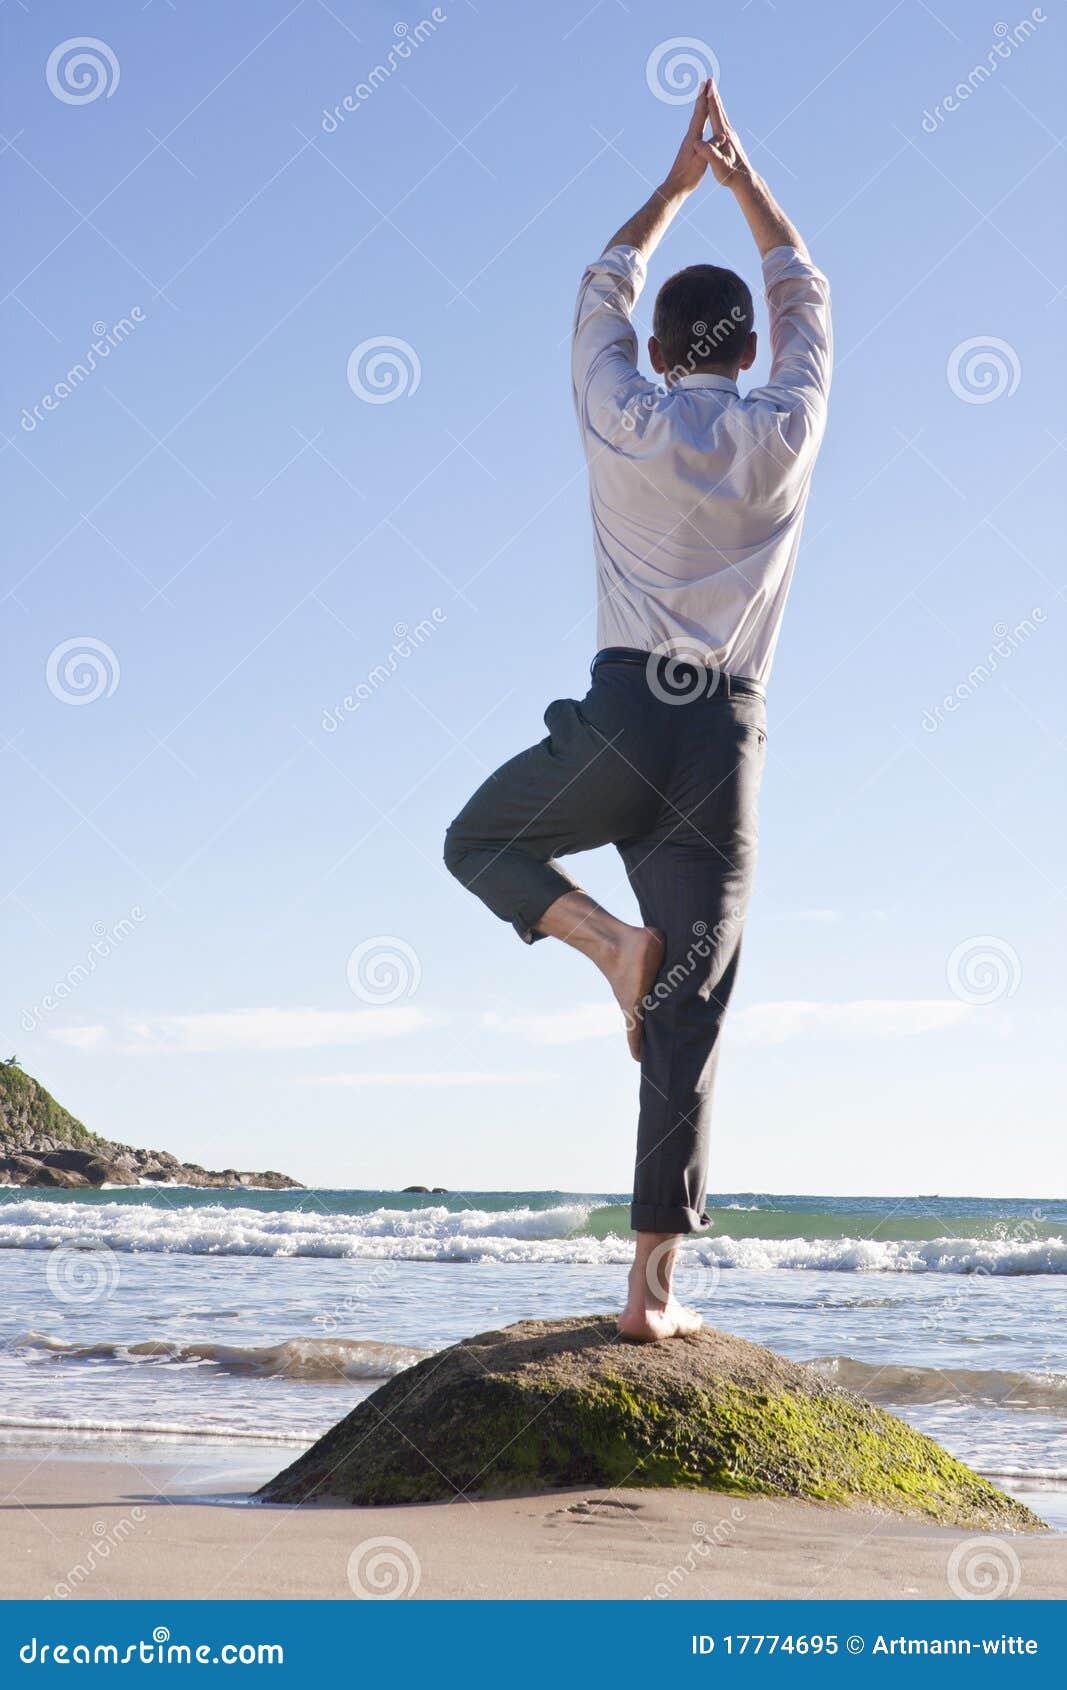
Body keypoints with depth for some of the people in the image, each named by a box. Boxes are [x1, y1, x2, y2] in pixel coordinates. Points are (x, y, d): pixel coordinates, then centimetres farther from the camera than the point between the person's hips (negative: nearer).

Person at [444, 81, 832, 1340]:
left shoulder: (622, 419, 4)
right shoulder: (784, 432, 6)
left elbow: (603, 289, 23)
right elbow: (805, 296, 24)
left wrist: (677, 185, 36)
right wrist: (743, 181, 35)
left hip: (620, 717, -1)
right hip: (726, 739, 1)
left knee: (478, 842, 27)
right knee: (686, 1023, 2)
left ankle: (609, 938, -2)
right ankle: (652, 1285, -2)